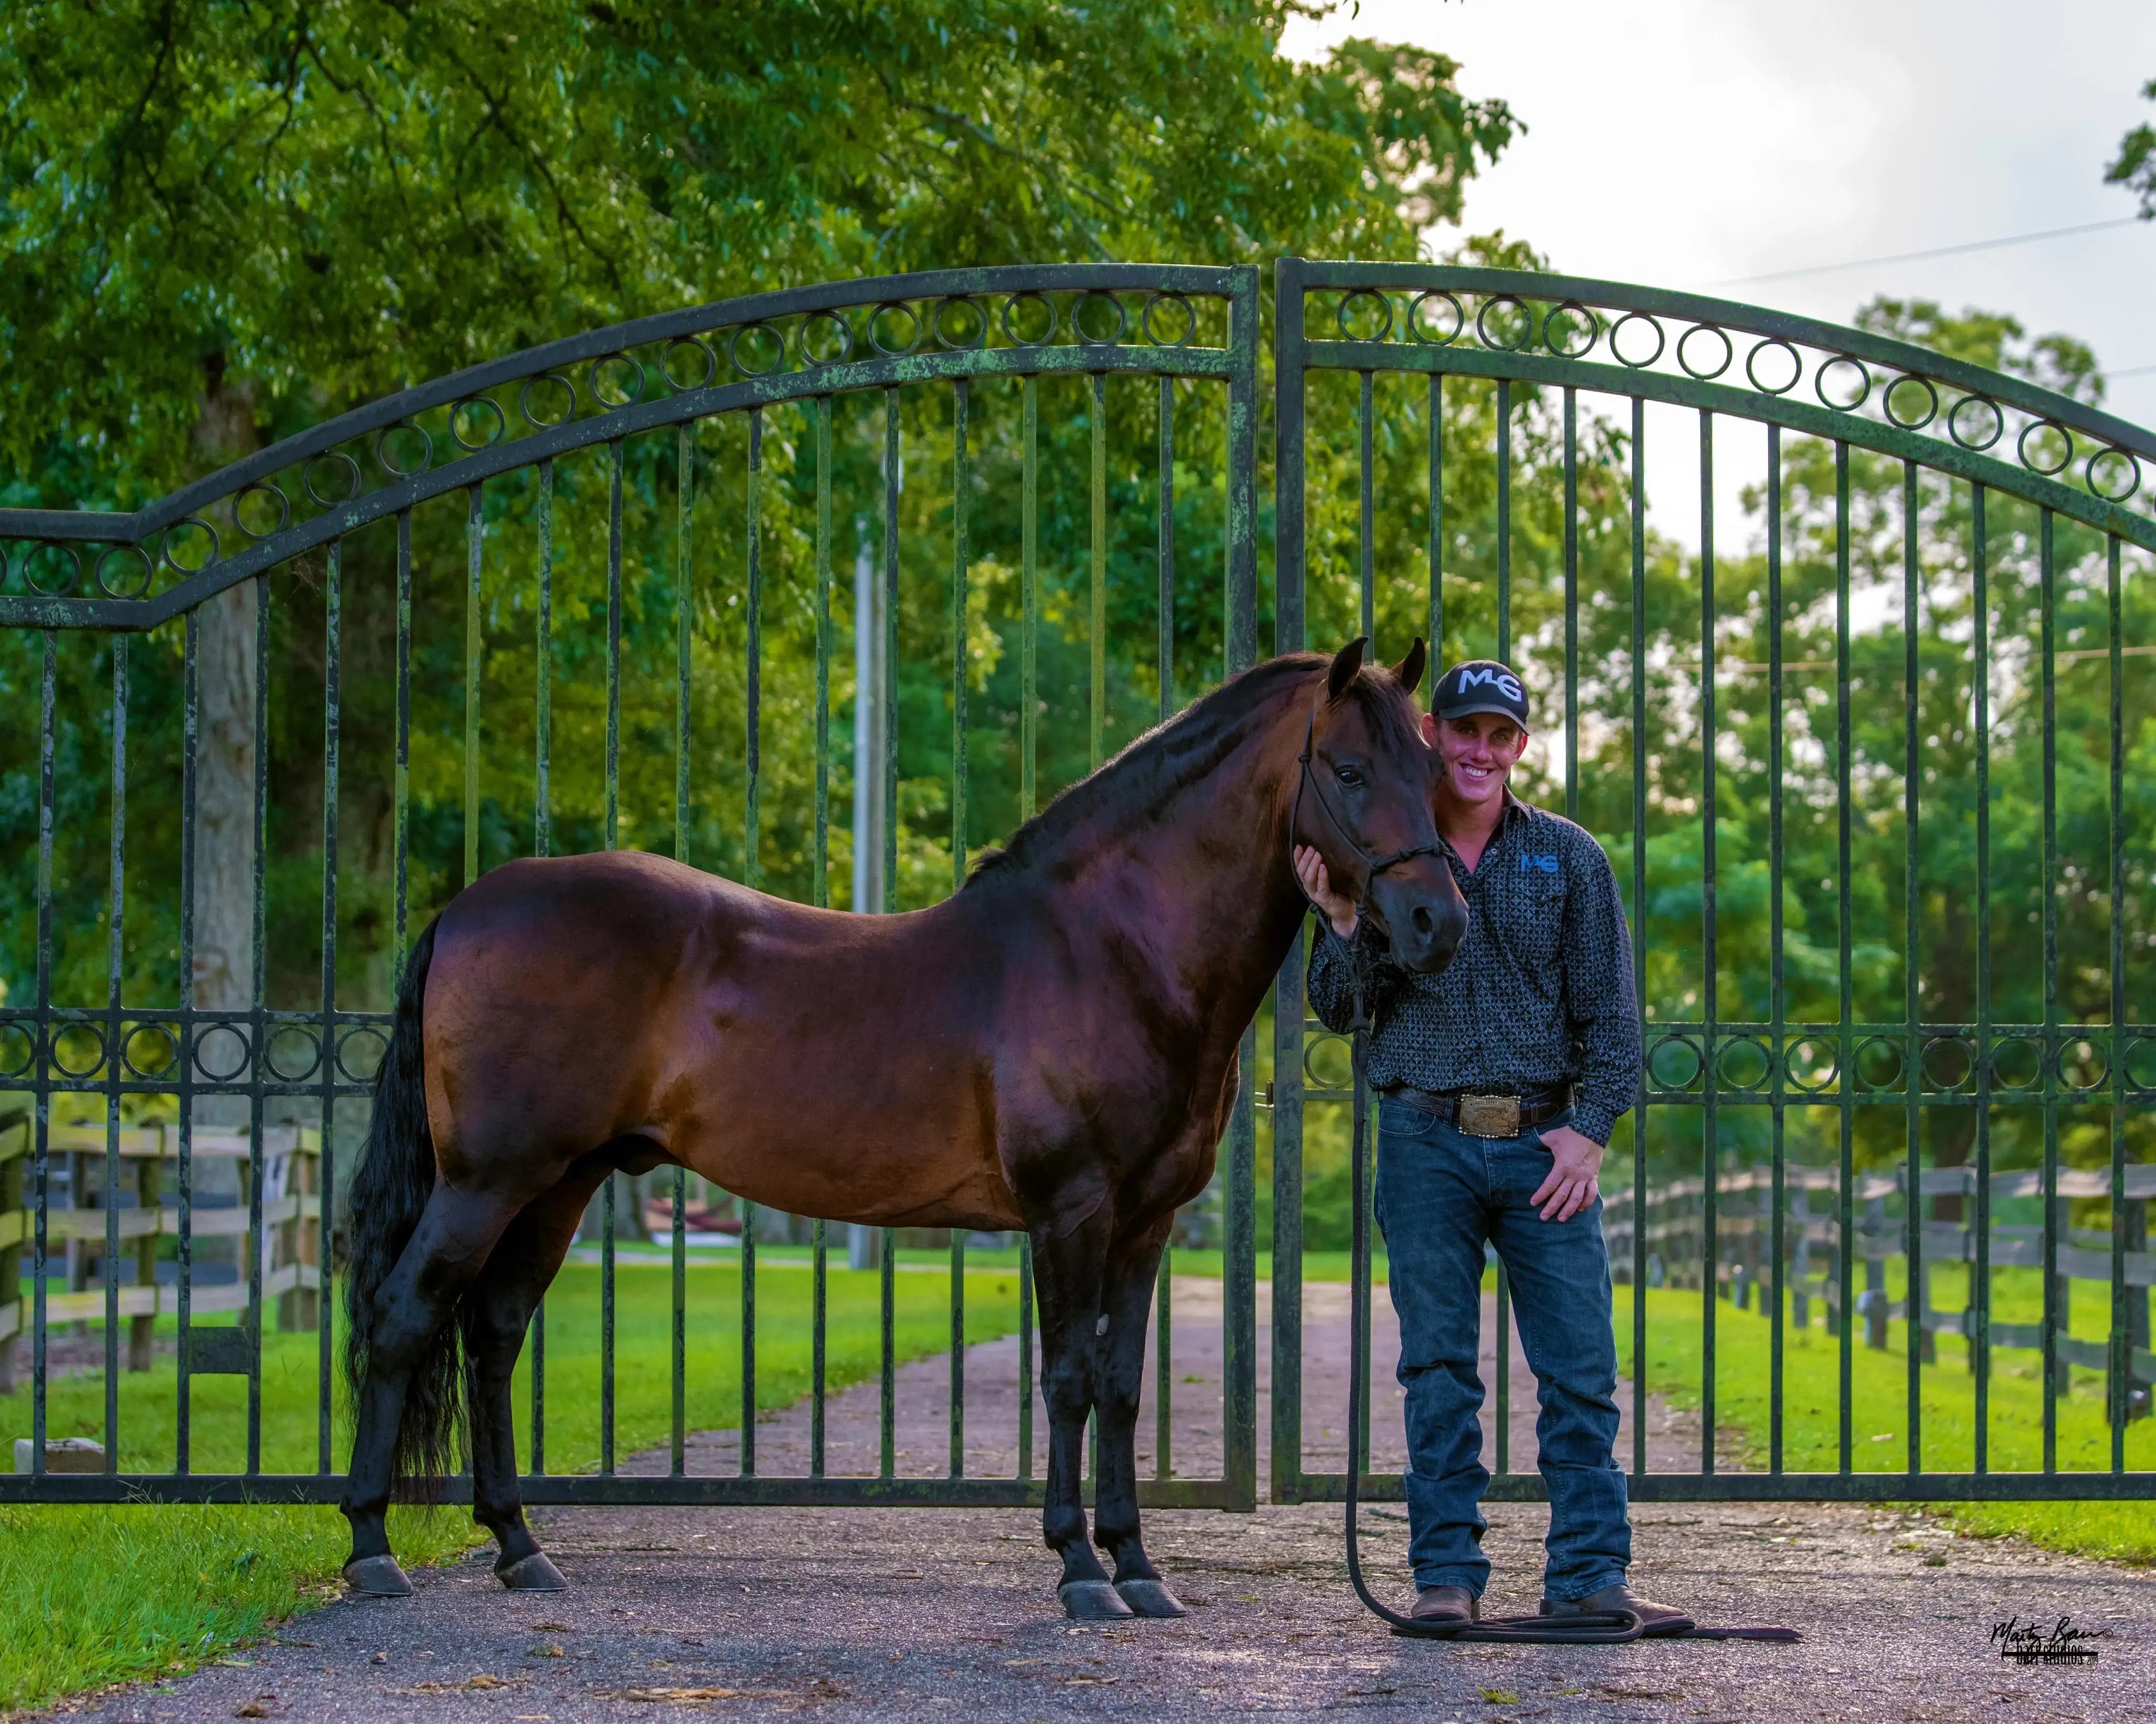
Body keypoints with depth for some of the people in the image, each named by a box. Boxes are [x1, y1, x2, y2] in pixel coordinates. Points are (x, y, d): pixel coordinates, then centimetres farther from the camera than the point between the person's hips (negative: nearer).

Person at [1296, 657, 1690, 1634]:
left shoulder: (1569, 859, 7)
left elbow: (1610, 1012, 6)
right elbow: (1338, 1012, 5)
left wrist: (1591, 1129, -5)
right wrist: (1343, 923, -13)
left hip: (1545, 1142, 0)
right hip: (1426, 1141, 0)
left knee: (1581, 1369, -2)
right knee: (1439, 1372, 2)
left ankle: (1590, 1575, 2)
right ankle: (1447, 1576, 7)